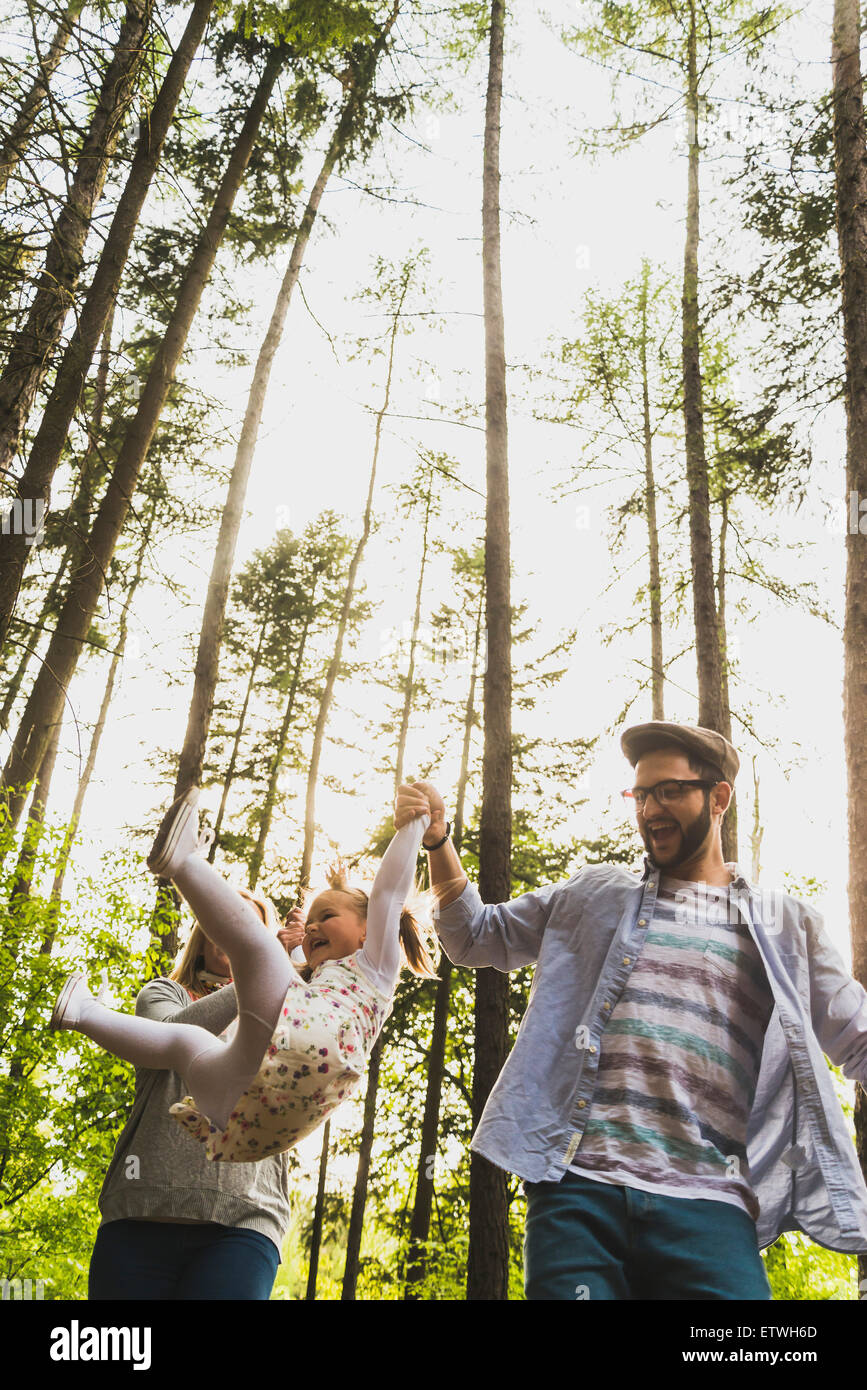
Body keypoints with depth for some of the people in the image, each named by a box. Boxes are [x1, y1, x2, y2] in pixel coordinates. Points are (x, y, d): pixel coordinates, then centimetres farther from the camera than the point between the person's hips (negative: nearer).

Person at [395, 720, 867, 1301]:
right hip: (579, 1185, 1)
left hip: (708, 1203, -1)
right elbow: (476, 937, 22)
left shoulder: (786, 924, 15)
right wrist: (437, 841, 8)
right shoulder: (594, 894, 19)